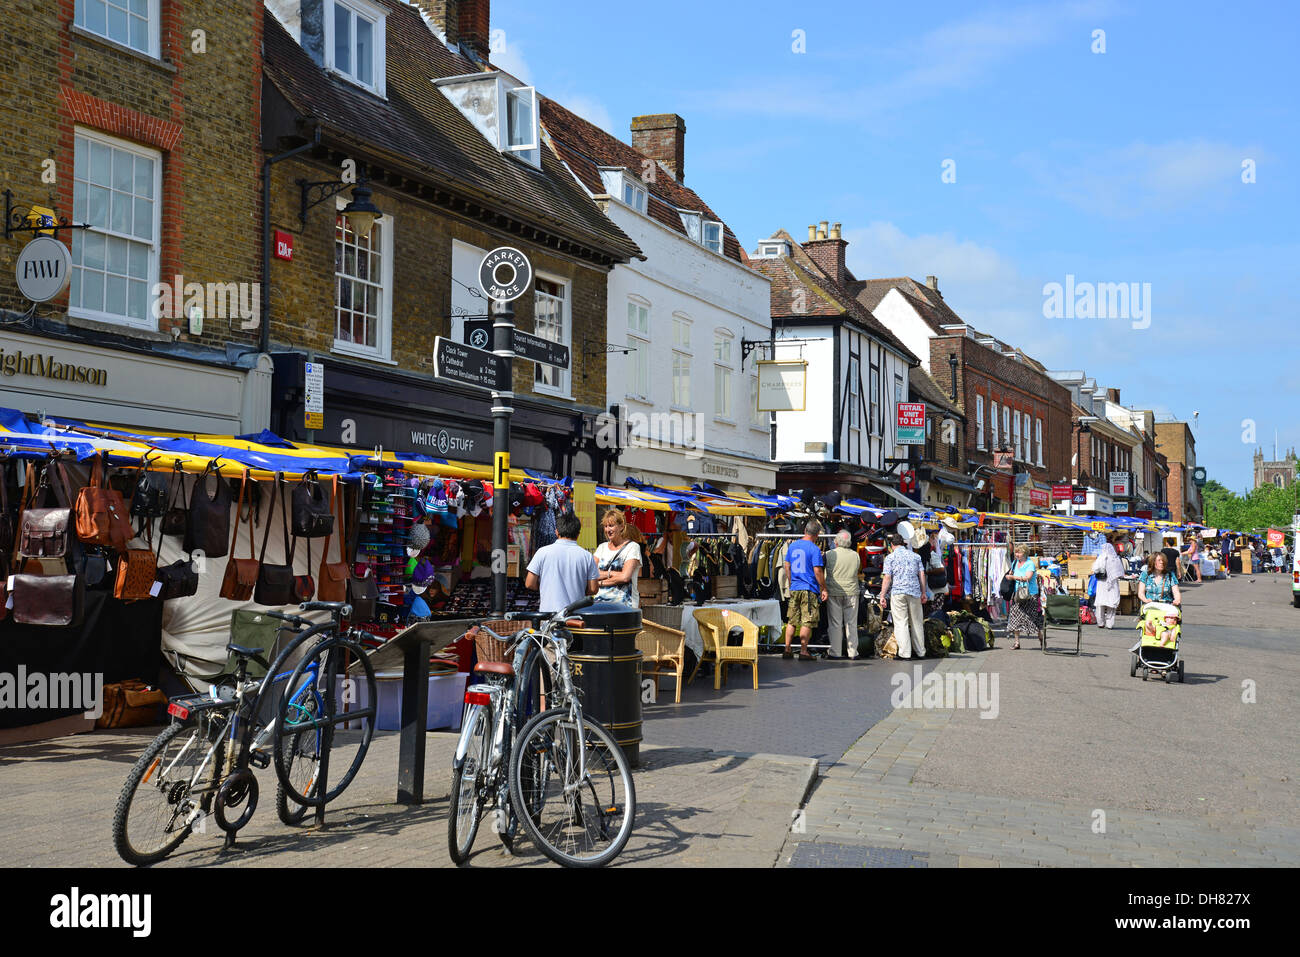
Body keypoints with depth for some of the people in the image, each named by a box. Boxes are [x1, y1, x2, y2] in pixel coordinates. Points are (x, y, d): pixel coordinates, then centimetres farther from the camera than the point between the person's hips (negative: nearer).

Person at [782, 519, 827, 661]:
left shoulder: (792, 546, 8)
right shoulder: (814, 549, -11)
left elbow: (786, 566, 14)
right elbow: (818, 571, -14)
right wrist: (824, 589, -6)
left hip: (794, 589, 6)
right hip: (809, 589, -6)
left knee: (791, 621, 12)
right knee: (807, 622, 0)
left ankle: (787, 650, 11)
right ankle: (803, 651, 0)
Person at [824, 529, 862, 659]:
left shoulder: (830, 554, -7)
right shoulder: (856, 555, 3)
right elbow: (858, 570, 14)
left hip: (834, 592, -2)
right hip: (852, 592, 2)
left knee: (835, 624, 2)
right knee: (851, 623, 7)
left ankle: (836, 652, 2)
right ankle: (853, 652, 7)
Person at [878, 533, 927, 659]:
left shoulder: (890, 557, 1)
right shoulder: (915, 556, 13)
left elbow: (887, 578, -5)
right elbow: (922, 575, 9)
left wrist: (882, 596, -4)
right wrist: (923, 592, 14)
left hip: (898, 592, -4)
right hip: (915, 591, 4)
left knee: (901, 623, -3)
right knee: (916, 622, 11)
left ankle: (905, 653, -8)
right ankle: (920, 652, 15)